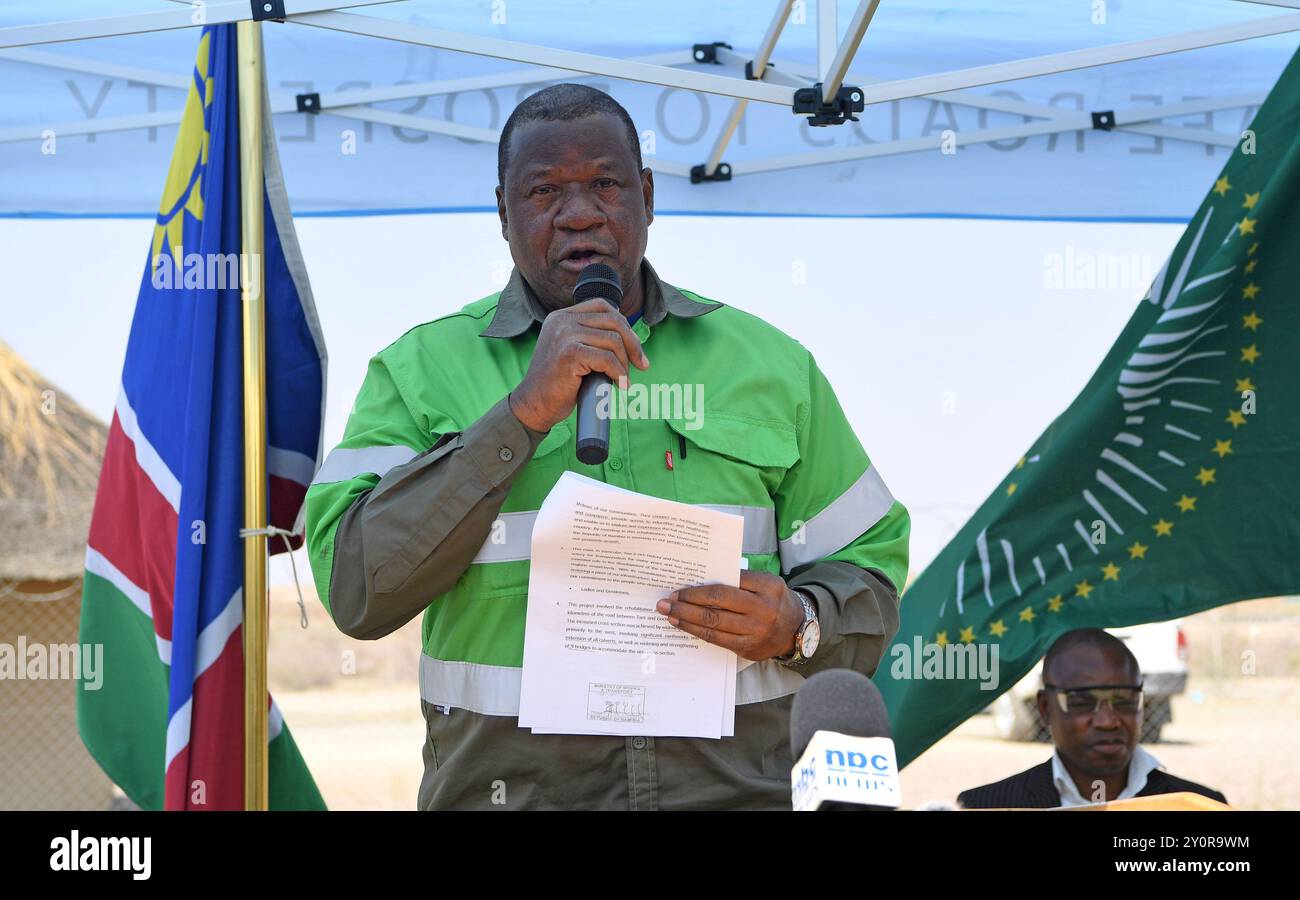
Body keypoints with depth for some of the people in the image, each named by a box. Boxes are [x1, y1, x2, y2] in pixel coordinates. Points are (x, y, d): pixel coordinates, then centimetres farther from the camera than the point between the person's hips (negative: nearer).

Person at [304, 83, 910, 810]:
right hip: (507, 786, -1)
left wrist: (798, 626, -11)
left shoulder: (770, 364, 9)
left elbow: (868, 568, 11)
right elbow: (357, 591, -10)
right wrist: (524, 414, -15)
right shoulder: (421, 369, 3)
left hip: (735, 787, 1)